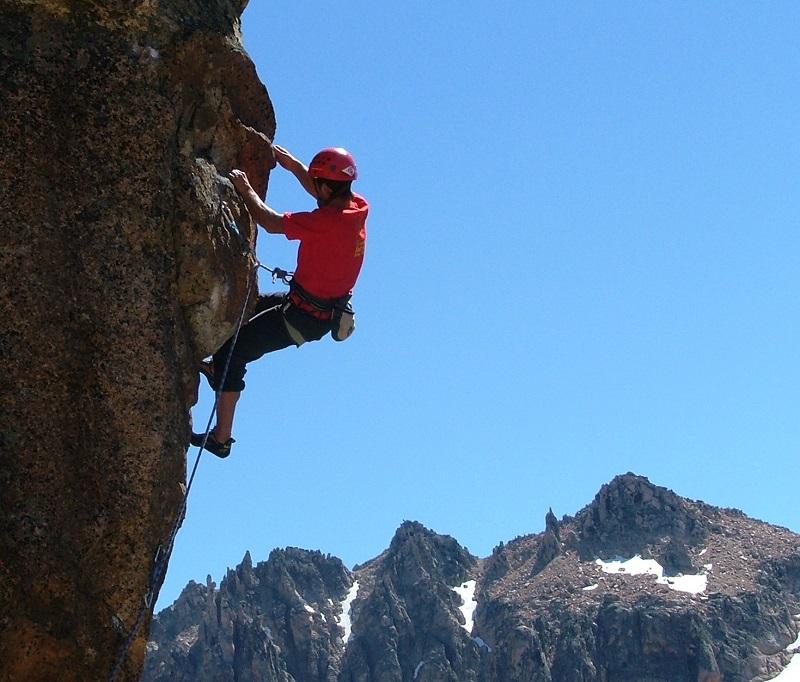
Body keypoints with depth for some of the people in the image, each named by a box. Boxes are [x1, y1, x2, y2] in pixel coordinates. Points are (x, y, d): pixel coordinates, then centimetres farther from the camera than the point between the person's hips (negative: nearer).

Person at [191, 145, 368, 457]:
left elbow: (272, 223, -23)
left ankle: (221, 438, 4)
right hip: (326, 308, 9)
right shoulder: (358, 206, -5)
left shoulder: (328, 221, -31)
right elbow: (321, 193, 17)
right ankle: (221, 368, 44)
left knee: (231, 350, -1)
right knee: (251, 306, 30)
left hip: (302, 318, -9)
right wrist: (293, 164, 13)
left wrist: (246, 189, -9)